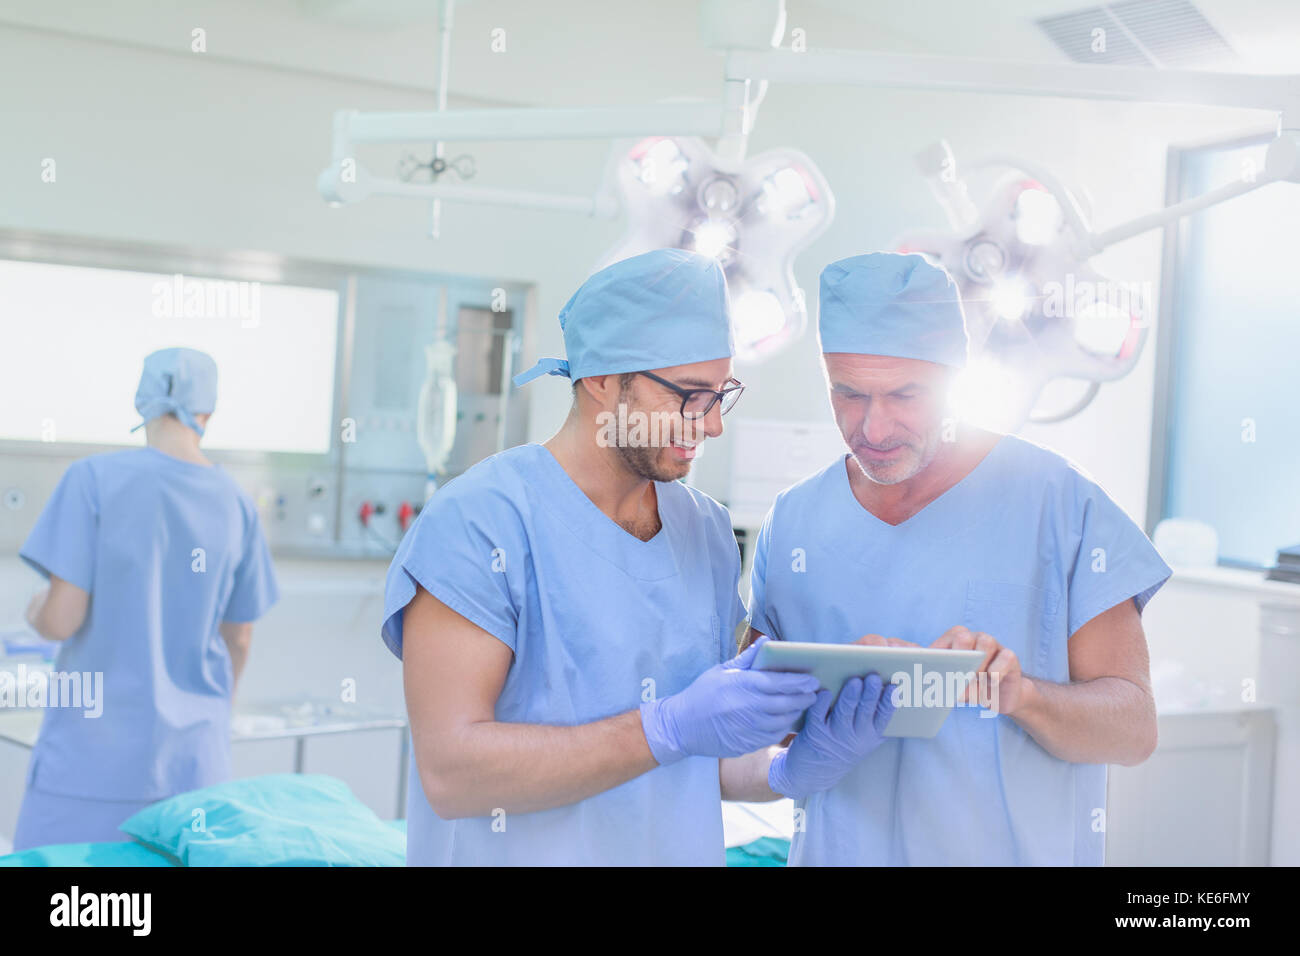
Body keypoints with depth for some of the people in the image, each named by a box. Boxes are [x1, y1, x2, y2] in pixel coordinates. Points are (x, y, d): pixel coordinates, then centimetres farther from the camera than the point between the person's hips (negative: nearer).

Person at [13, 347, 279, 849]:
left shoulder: (94, 478, -10)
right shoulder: (236, 504, 2)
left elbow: (61, 618, -13)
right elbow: (238, 640, 9)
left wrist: (34, 610, 10)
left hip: (96, 753, -3)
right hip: (195, 754, 4)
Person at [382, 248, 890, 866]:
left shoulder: (708, 531, 3)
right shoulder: (479, 522, -17)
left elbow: (707, 770, 8)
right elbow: (450, 773, -24)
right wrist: (672, 728, -28)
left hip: (685, 853, 6)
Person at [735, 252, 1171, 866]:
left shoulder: (1056, 500, -10)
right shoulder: (792, 524, 0)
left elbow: (1134, 728, -10)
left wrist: (1021, 694, -28)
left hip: (1018, 852, -2)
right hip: (840, 850, 3)